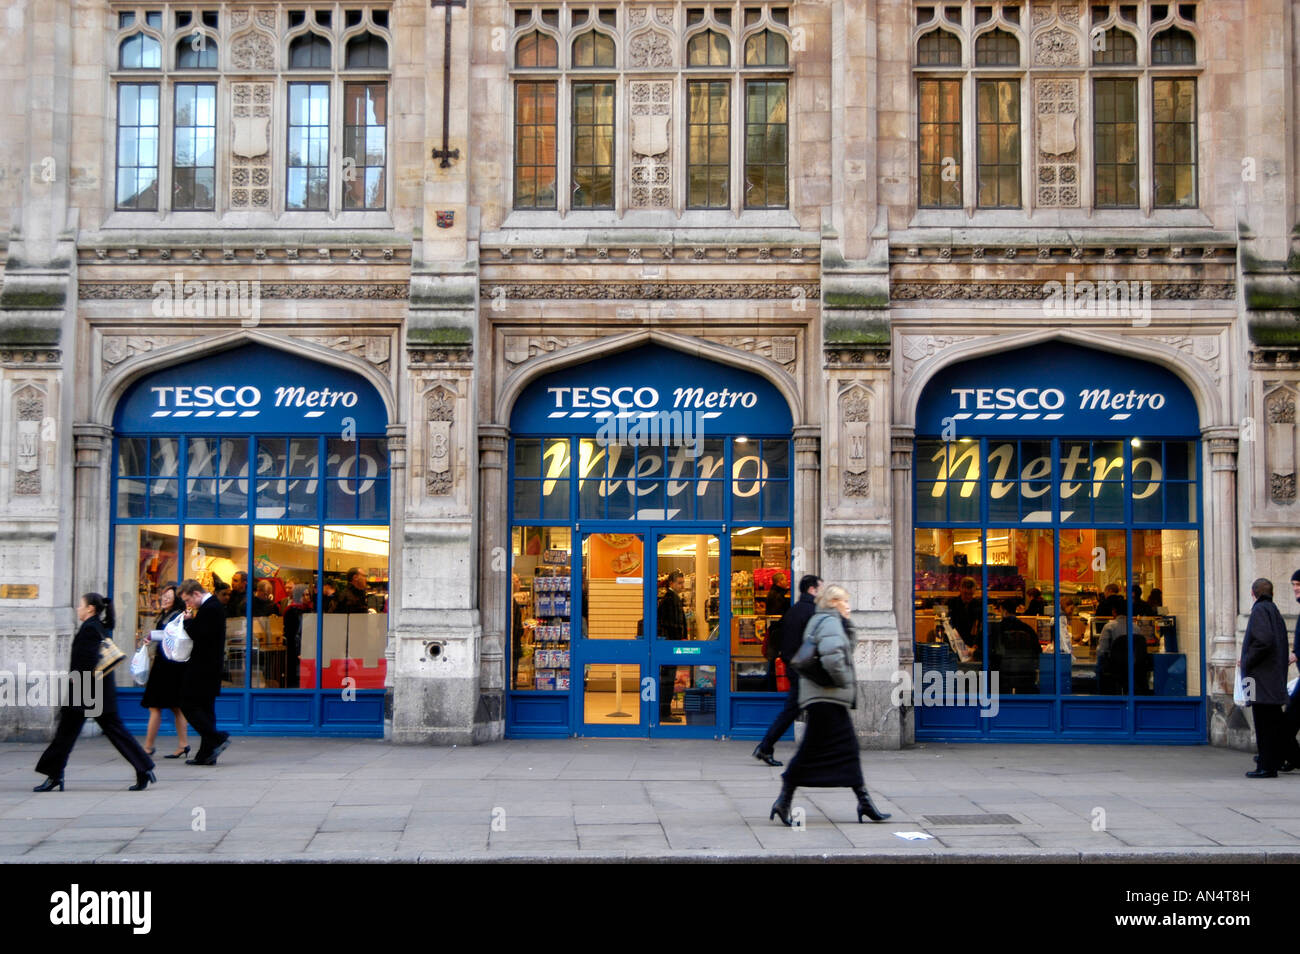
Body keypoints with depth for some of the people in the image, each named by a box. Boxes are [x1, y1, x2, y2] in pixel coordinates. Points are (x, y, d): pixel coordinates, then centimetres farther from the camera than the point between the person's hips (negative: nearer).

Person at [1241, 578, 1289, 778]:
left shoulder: (1260, 610, -10)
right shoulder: (1275, 611, 16)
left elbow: (1264, 641, -23)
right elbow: (1281, 646, 19)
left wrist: (1247, 662, -13)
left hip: (1262, 677, -9)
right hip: (1275, 678, 9)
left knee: (1264, 723, -8)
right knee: (1274, 722, 15)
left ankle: (1267, 767, -7)